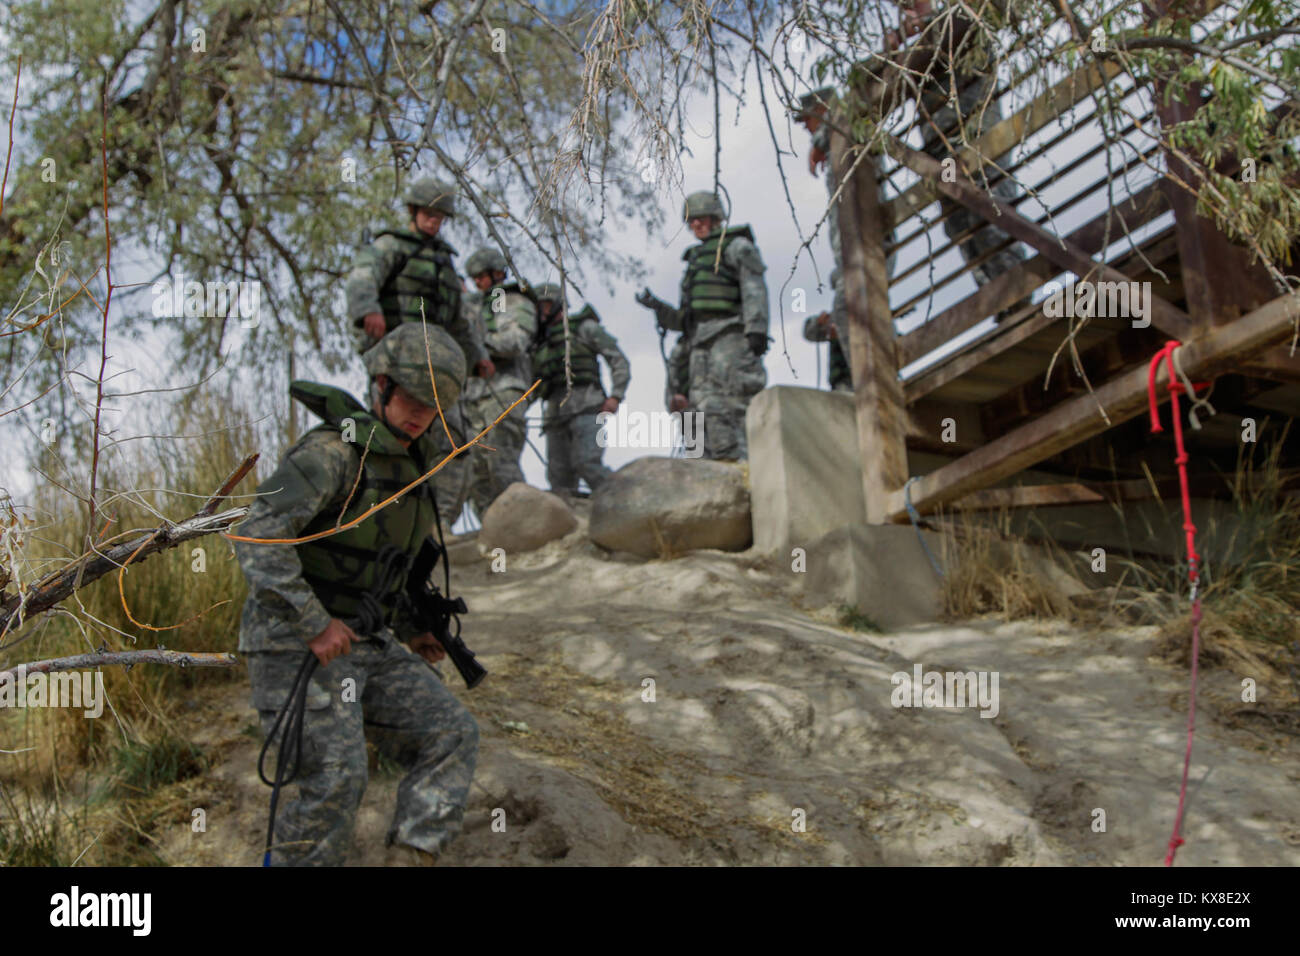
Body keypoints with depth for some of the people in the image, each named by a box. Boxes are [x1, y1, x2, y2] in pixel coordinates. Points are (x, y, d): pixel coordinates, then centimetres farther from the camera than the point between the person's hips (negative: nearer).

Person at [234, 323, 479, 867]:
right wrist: (316, 625, -26)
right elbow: (258, 541, -26)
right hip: (296, 647, -8)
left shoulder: (409, 465, 12)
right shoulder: (330, 453, -16)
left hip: (367, 647, 8)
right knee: (335, 783, -16)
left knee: (451, 737, -3)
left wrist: (409, 629, 18)